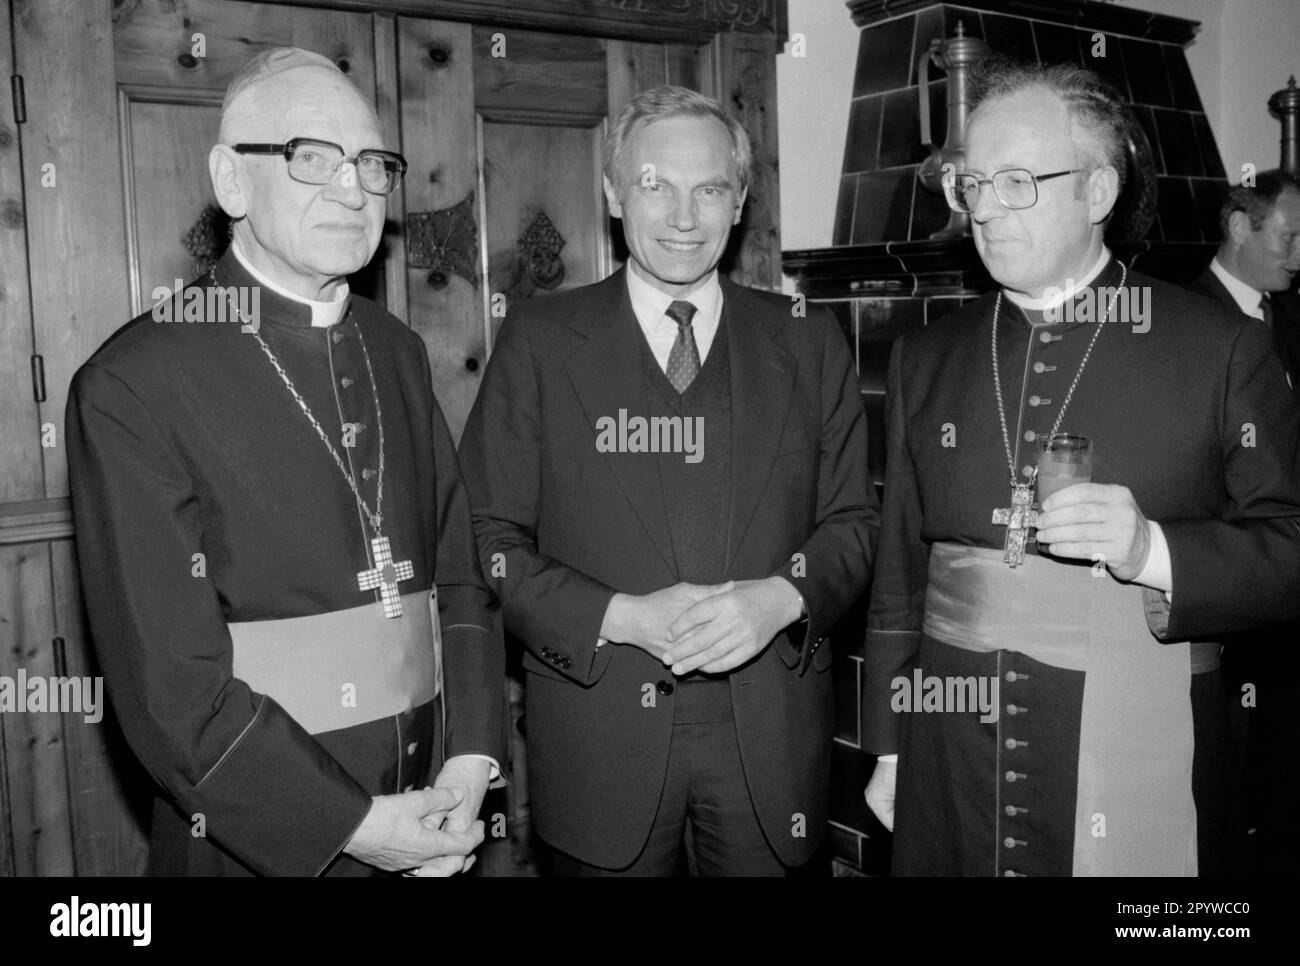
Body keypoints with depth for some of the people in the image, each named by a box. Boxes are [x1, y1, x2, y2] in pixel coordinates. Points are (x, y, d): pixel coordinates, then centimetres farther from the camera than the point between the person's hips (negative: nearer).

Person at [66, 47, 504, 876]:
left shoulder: (397, 351, 4)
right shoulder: (132, 386, -14)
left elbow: (459, 569, 4)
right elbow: (170, 682, -17)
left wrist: (472, 757, -7)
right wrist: (350, 825, -17)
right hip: (257, 841, -5)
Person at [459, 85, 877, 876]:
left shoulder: (810, 342, 5)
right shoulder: (540, 341, 0)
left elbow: (854, 521, 6)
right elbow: (488, 537, -3)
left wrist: (781, 597, -13)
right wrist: (620, 616, -16)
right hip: (599, 743, -1)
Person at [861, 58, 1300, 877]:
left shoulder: (1223, 349, -4)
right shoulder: (925, 358, 6)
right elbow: (899, 571, 8)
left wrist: (1149, 549, -22)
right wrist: (889, 748, 8)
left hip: (1140, 788, -2)